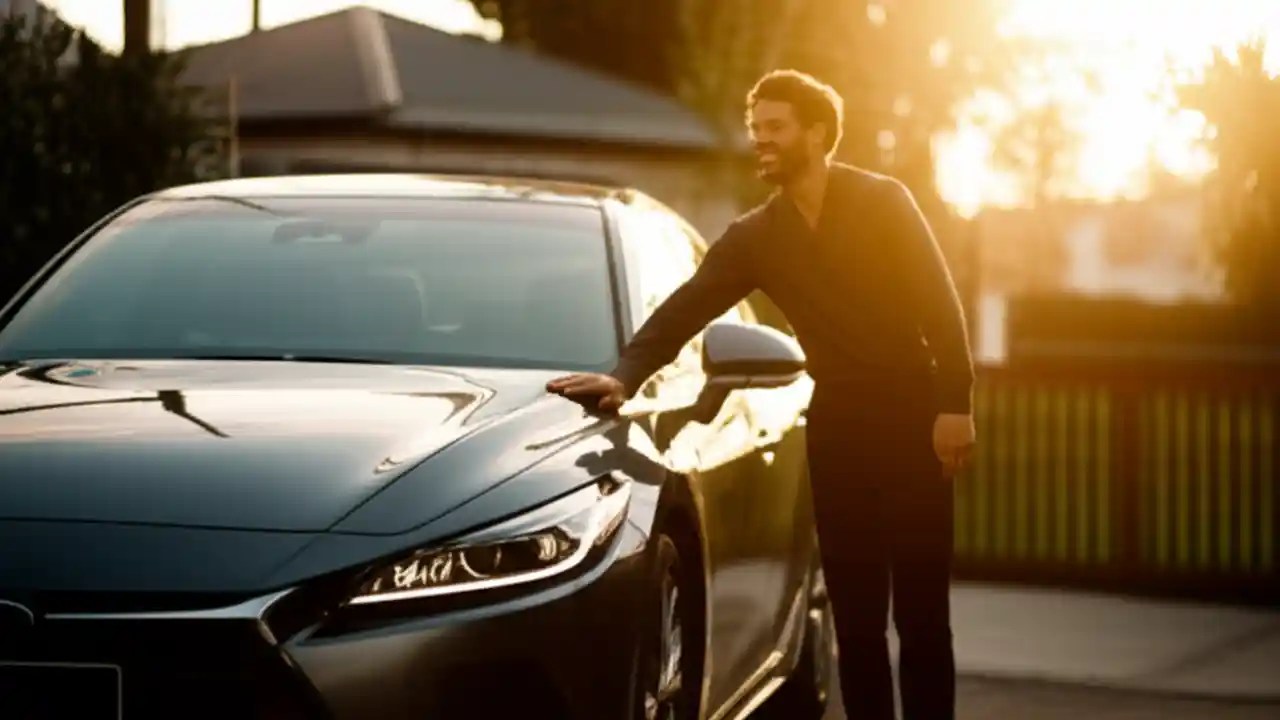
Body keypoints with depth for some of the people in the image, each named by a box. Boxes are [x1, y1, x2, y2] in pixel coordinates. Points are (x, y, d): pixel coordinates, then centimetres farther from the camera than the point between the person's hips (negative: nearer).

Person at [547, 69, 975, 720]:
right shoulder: (755, 236, 8)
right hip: (838, 428, 4)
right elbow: (684, 309, 0)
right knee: (855, 615, 6)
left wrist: (954, 404, -17)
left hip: (911, 421, -4)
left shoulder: (883, 202, -3)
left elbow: (940, 303, -8)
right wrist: (626, 375, -16)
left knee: (921, 613, -2)